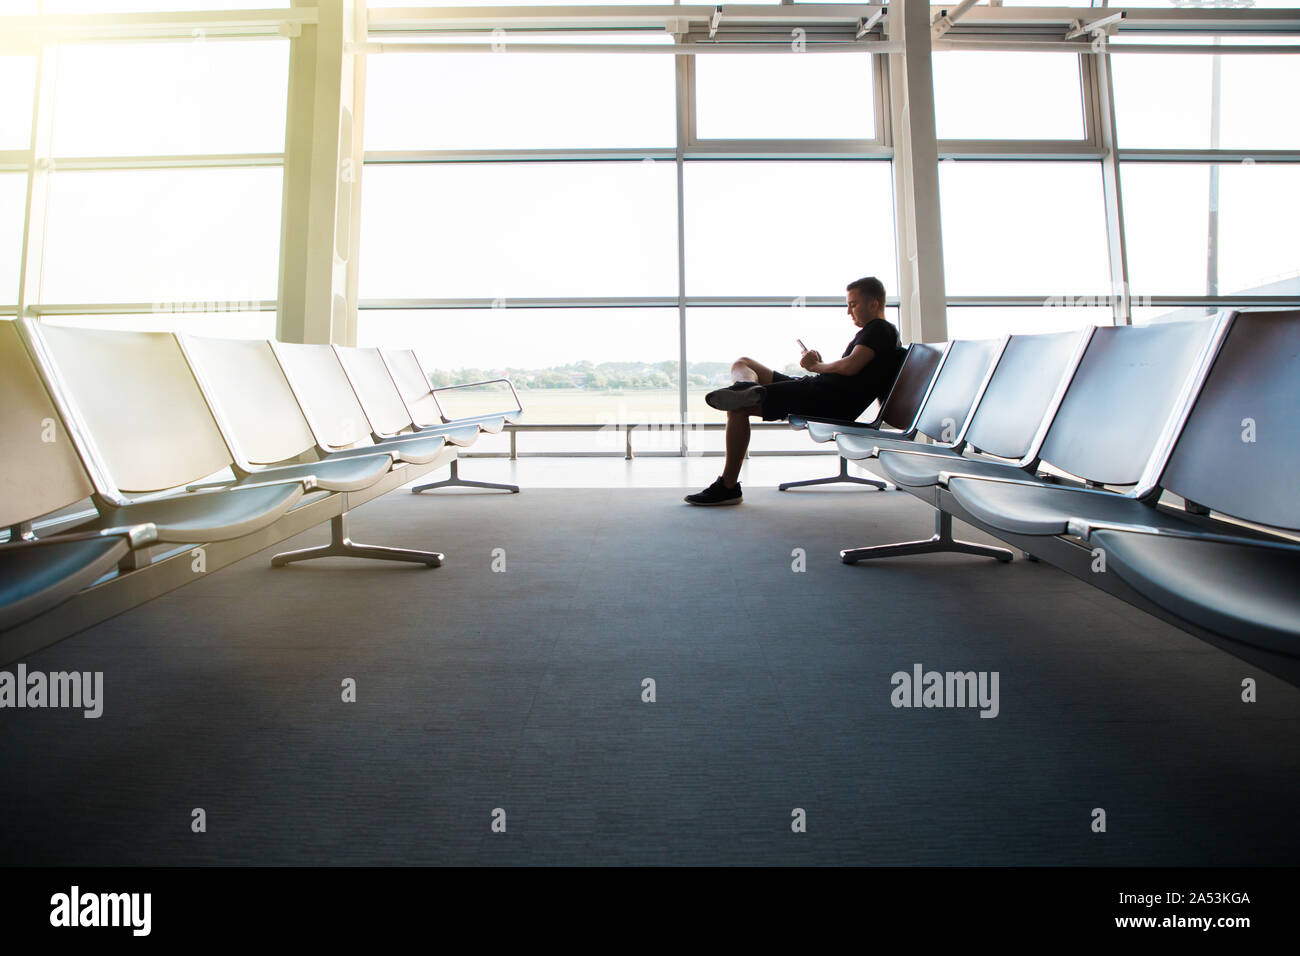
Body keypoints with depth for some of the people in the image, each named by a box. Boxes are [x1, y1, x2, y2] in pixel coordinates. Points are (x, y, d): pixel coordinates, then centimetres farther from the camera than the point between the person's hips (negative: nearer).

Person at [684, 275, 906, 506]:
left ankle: (728, 486, -20)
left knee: (738, 408, -18)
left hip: (829, 401, -11)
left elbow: (849, 367, -19)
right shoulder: (885, 332, 29)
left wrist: (817, 366, -3)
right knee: (741, 363, 12)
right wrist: (821, 363, 12)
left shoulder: (879, 329, -3)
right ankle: (749, 388, -25)